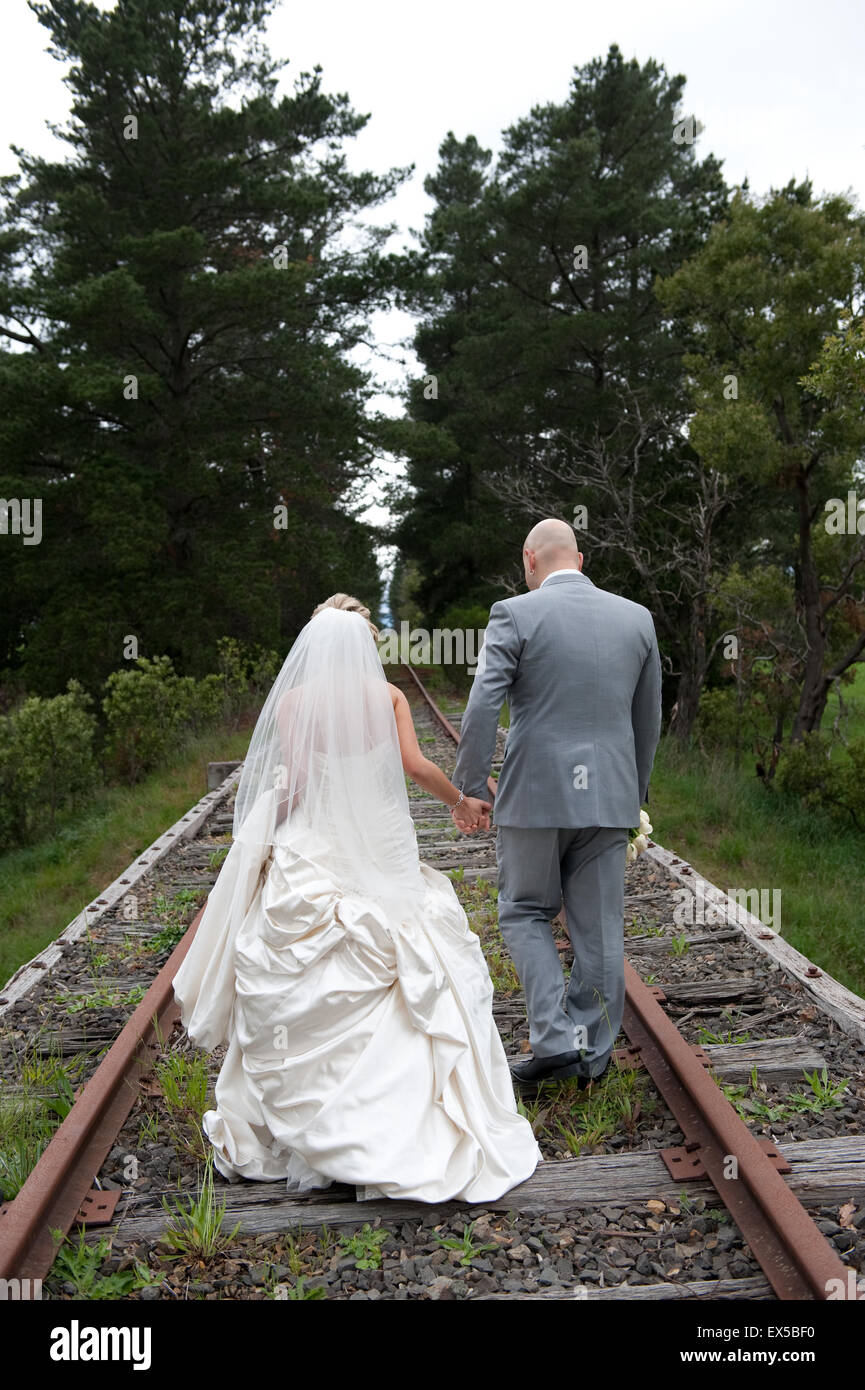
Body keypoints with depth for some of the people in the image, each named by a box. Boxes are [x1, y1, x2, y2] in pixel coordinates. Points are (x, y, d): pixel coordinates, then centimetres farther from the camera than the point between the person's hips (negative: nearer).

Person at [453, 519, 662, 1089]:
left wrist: (469, 787, -5)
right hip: (609, 796, 4)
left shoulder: (515, 615, -6)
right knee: (599, 926, 12)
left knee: (525, 914, 13)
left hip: (535, 794, -3)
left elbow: (483, 709, -13)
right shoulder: (637, 618, 7)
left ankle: (555, 1041, 3)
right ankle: (593, 1052, 22)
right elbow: (648, 719, 12)